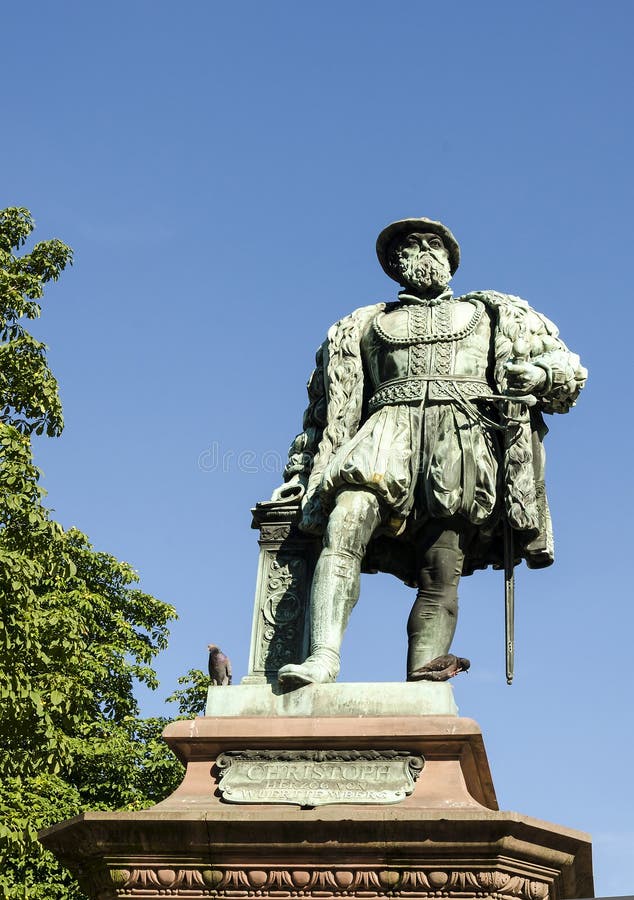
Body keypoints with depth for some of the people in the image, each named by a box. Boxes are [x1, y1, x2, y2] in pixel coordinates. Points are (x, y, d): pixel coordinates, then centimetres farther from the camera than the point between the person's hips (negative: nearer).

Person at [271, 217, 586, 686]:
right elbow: (328, 406, 29)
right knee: (343, 527, -30)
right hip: (388, 433, 1)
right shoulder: (364, 326, 31)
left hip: (464, 440, -1)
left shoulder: (495, 315, 30)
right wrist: (301, 472, 18)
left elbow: (570, 370, 25)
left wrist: (541, 373, 1)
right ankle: (323, 656, -41)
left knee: (440, 578, -18)